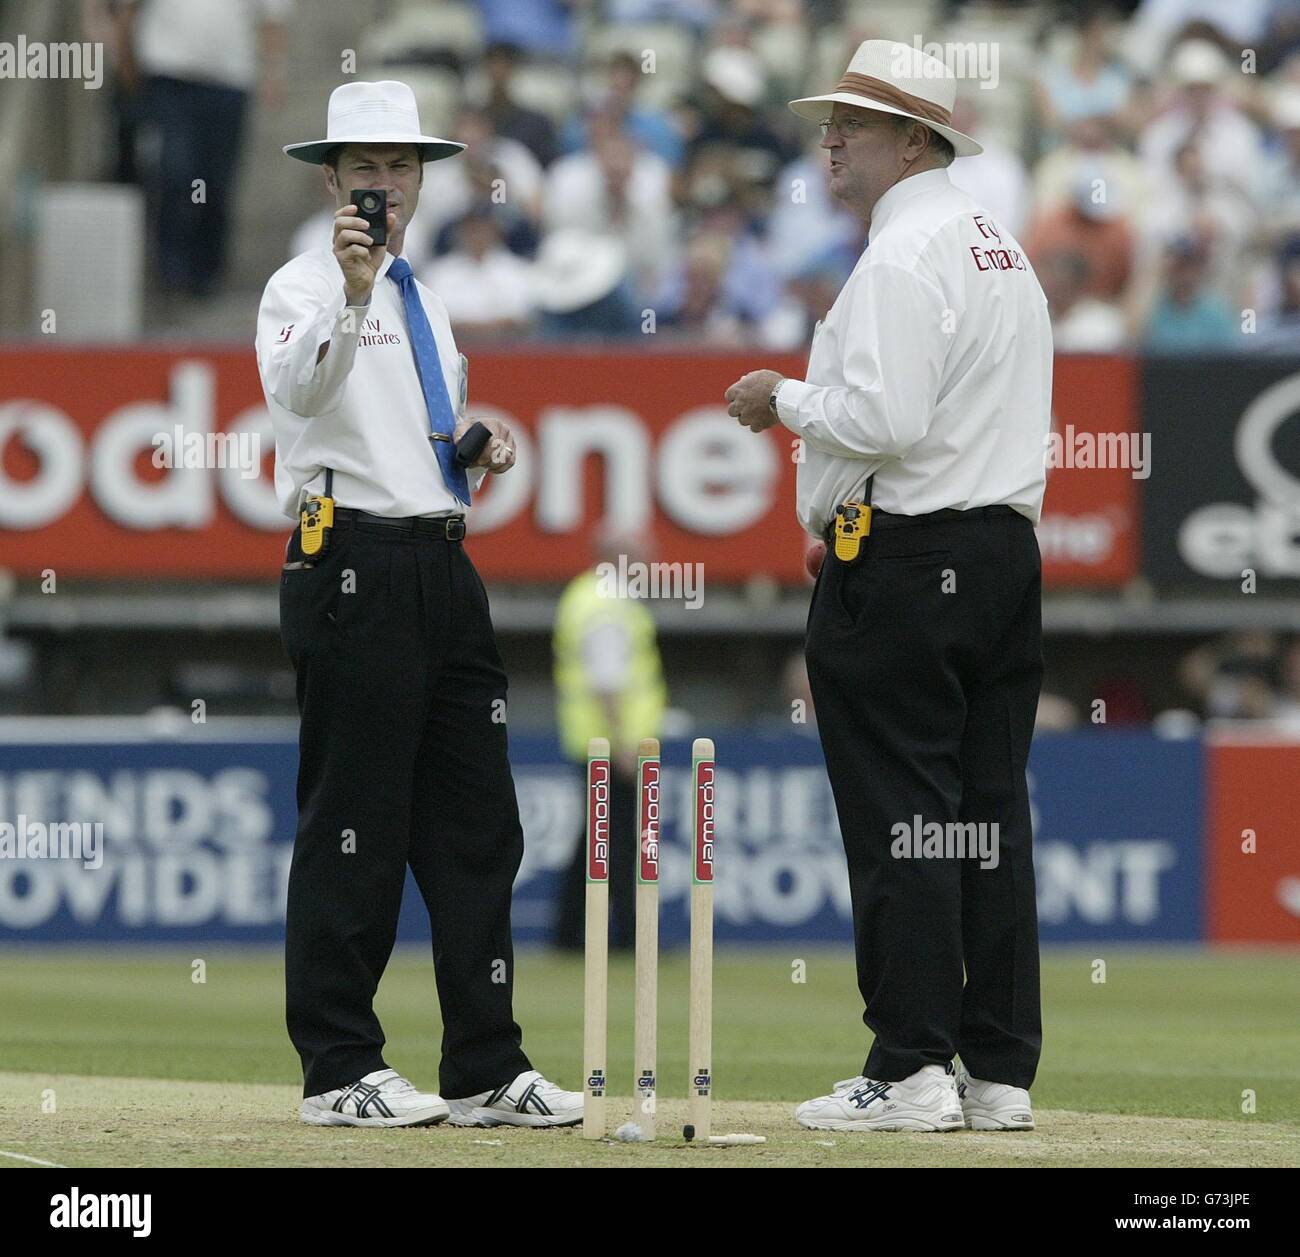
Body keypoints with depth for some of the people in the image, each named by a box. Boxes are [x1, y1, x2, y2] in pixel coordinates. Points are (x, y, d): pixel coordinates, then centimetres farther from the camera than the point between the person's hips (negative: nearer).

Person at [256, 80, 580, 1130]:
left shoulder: (422, 303, 21)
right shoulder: (305, 289, -4)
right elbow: (297, 388, -26)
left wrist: (484, 445, 8)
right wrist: (348, 294, -42)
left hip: (443, 569, 8)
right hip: (354, 566, -8)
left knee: (478, 825, 6)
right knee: (353, 826, -6)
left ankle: (489, 1070, 9)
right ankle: (341, 1072, -1)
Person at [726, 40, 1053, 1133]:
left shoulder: (904, 259, -13)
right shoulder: (1003, 249, 18)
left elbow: (883, 420, -23)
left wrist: (784, 400, -6)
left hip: (901, 573, -9)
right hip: (1006, 547, 9)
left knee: (899, 818, -7)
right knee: (988, 817, 8)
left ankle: (912, 1071, -8)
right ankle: (1000, 1072, 8)